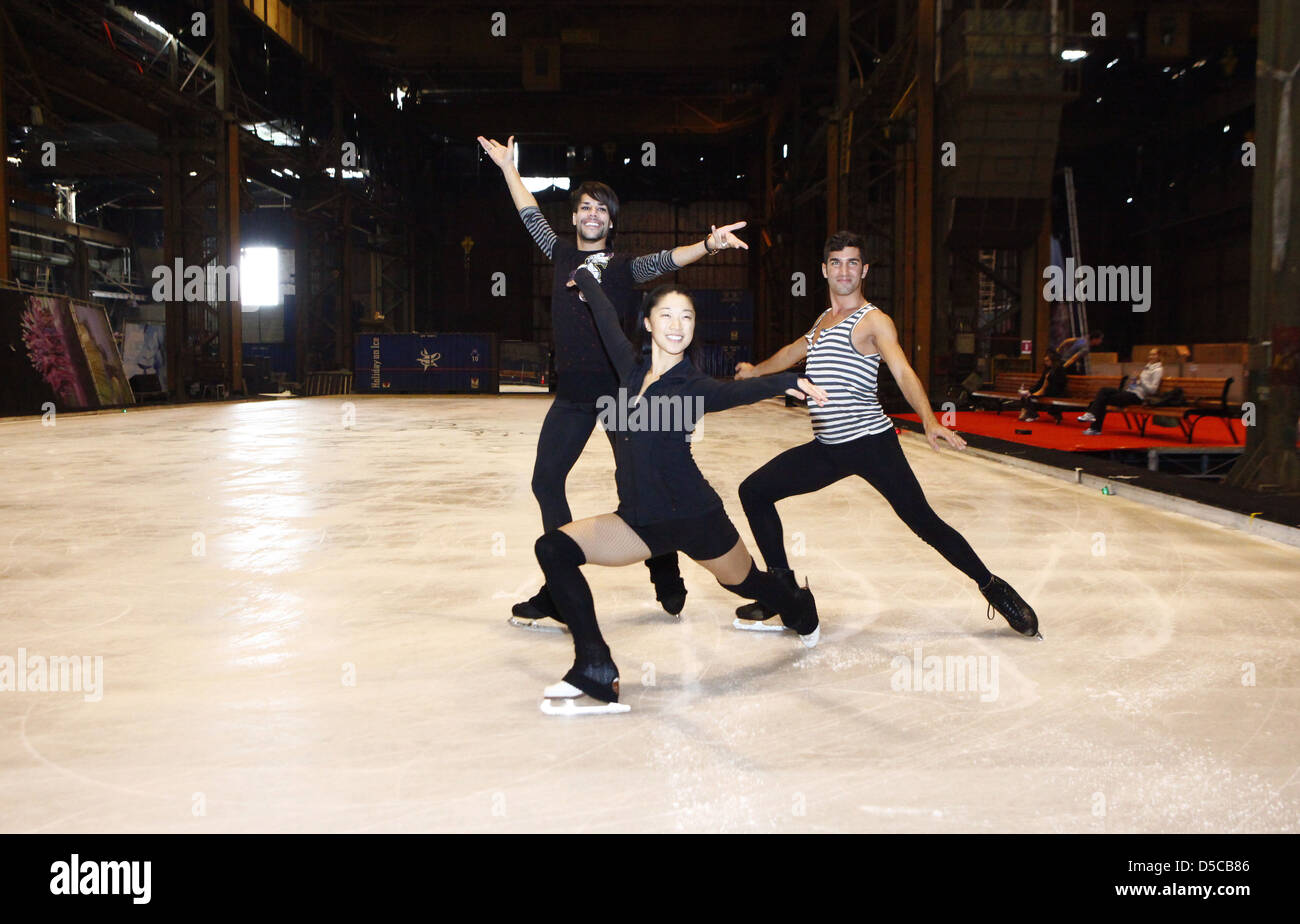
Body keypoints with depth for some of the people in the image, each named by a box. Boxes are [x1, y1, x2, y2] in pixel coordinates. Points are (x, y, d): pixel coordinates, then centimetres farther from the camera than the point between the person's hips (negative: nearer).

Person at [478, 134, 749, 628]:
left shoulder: (624, 267, -1)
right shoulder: (562, 254, 10)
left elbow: (666, 260, -16)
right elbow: (531, 216, 20)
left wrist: (708, 244, -33)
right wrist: (507, 166, 25)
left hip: (620, 388, -4)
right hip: (572, 393, 4)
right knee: (546, 480, 2)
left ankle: (667, 582, 15)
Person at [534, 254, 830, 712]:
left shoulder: (692, 385, -14)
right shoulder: (631, 366, -1)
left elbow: (736, 391, -35)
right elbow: (606, 319, 15)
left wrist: (784, 381, -54)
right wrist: (587, 275, 30)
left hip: (694, 518, -4)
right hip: (639, 521, 5)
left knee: (745, 582, 16)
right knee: (554, 548, -13)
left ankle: (799, 606, 53)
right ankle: (594, 671, -13)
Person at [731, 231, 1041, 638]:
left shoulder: (873, 321, -7)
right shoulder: (824, 319, 16)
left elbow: (903, 372, -22)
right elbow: (796, 350, 37)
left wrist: (929, 422, -39)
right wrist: (756, 370, 53)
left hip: (871, 442, -7)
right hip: (826, 448, 7)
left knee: (924, 522, -10)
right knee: (754, 491, 3)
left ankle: (994, 589, 8)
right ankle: (784, 590, 11)